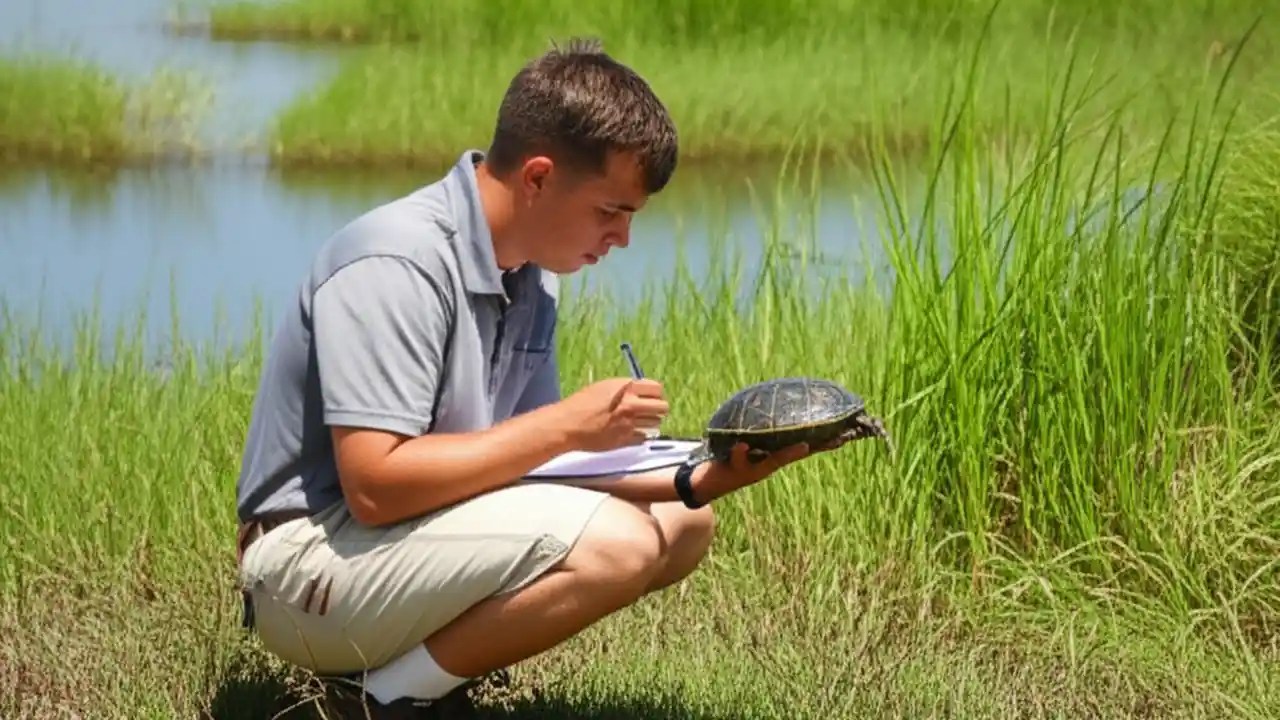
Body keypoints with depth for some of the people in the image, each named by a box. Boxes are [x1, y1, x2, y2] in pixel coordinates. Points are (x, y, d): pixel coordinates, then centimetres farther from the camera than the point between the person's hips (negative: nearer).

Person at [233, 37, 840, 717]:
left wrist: (697, 481, -5)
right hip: (310, 565, -10)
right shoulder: (395, 265, -21)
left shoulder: (530, 281, 8)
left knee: (682, 525, 8)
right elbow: (374, 486, -27)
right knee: (613, 544, -26)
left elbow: (528, 460, 9)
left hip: (411, 542, 10)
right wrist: (564, 425, -23)